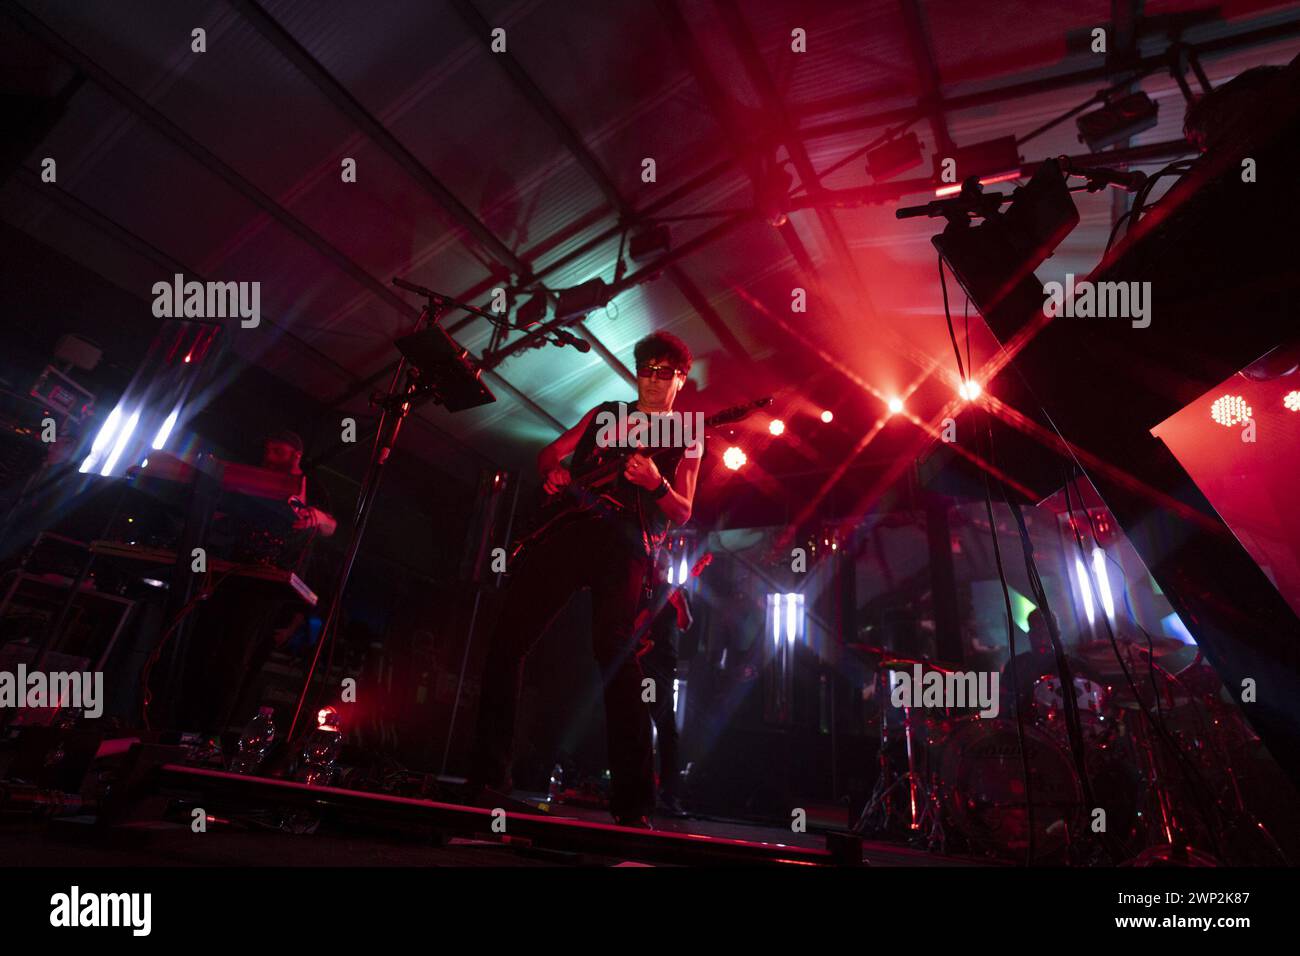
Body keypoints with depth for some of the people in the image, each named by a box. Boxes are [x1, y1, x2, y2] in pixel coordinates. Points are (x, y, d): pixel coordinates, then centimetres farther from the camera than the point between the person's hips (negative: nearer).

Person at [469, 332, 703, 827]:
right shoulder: (604, 414, 24)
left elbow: (683, 512, 5)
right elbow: (549, 454, 22)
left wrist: (656, 483, -16)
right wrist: (552, 474, -1)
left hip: (626, 546, -3)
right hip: (569, 528, 4)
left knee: (617, 654, -15)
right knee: (508, 636, -2)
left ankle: (633, 801, -5)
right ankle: (488, 769, 11)